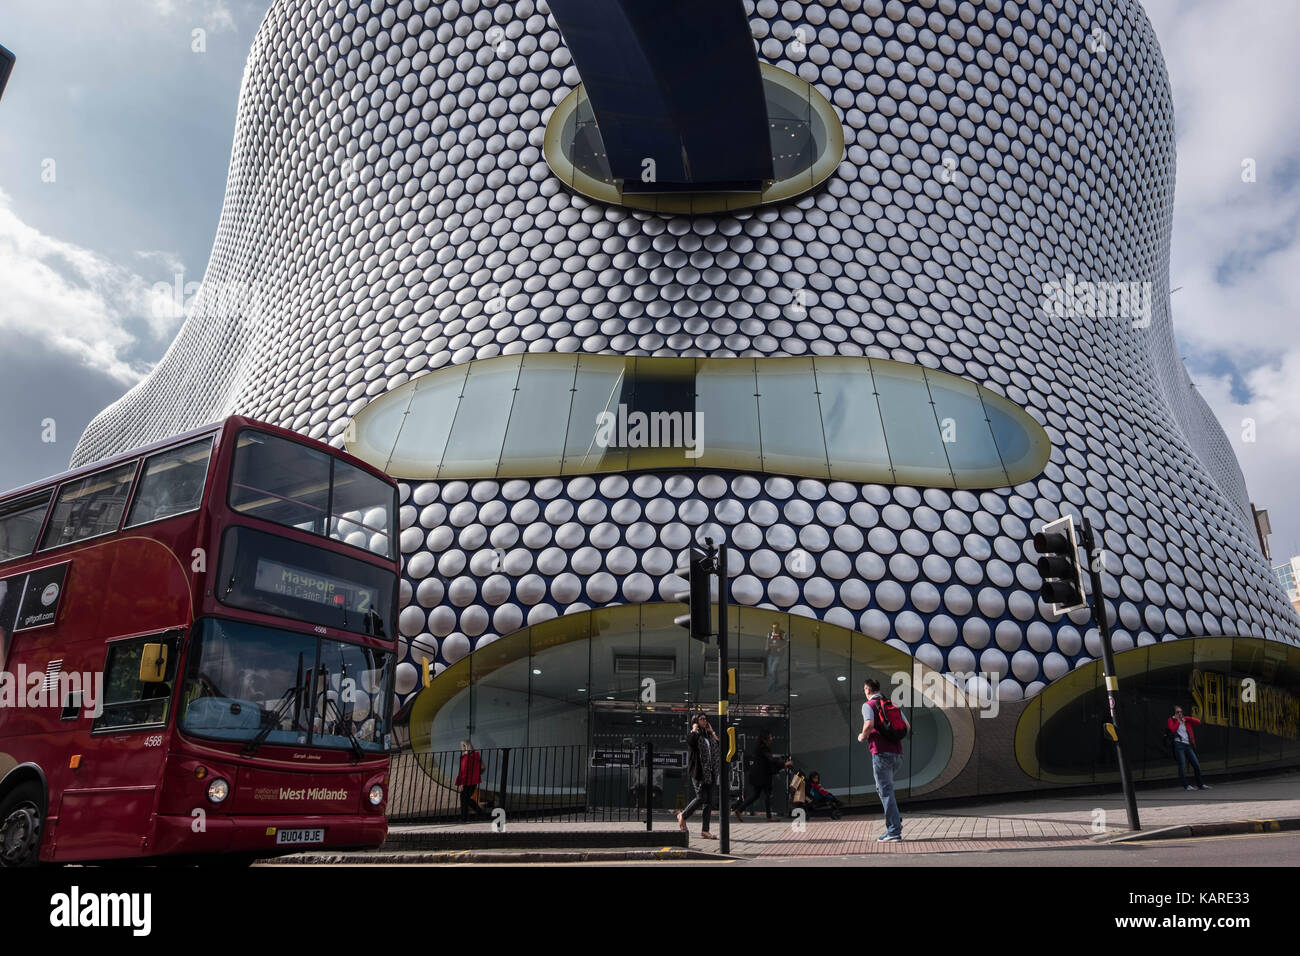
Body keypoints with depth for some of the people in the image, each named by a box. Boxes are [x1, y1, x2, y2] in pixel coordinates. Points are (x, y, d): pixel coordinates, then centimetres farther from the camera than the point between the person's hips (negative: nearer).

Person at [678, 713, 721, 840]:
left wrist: (712, 732, 12)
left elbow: (719, 747, 11)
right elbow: (691, 741, -25)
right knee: (701, 797, -12)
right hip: (698, 771, -6)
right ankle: (683, 816, 12)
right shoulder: (693, 734, -1)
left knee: (709, 801, 3)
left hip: (710, 772, 7)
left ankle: (705, 830, 7)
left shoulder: (708, 736, 20)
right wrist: (694, 729, -9)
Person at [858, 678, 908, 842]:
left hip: (881, 752, -7)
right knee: (882, 788, 21)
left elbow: (869, 725, -21)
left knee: (886, 791, -3)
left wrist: (862, 736, -3)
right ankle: (896, 821, 11)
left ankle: (894, 831, -4)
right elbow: (907, 727, 12)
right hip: (897, 753, 7)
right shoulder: (893, 705, 17)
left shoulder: (869, 705, -3)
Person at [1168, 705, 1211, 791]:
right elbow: (1173, 729, -10)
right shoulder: (1171, 720, 7)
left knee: (1196, 764, 2)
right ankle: (1186, 785, -7)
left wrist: (1186, 719, 3)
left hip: (1188, 745, 5)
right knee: (1182, 765, -8)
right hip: (1179, 744, -5)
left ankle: (1200, 784, 14)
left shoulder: (1186, 721, 19)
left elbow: (1198, 722, 9)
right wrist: (1178, 721, -4)